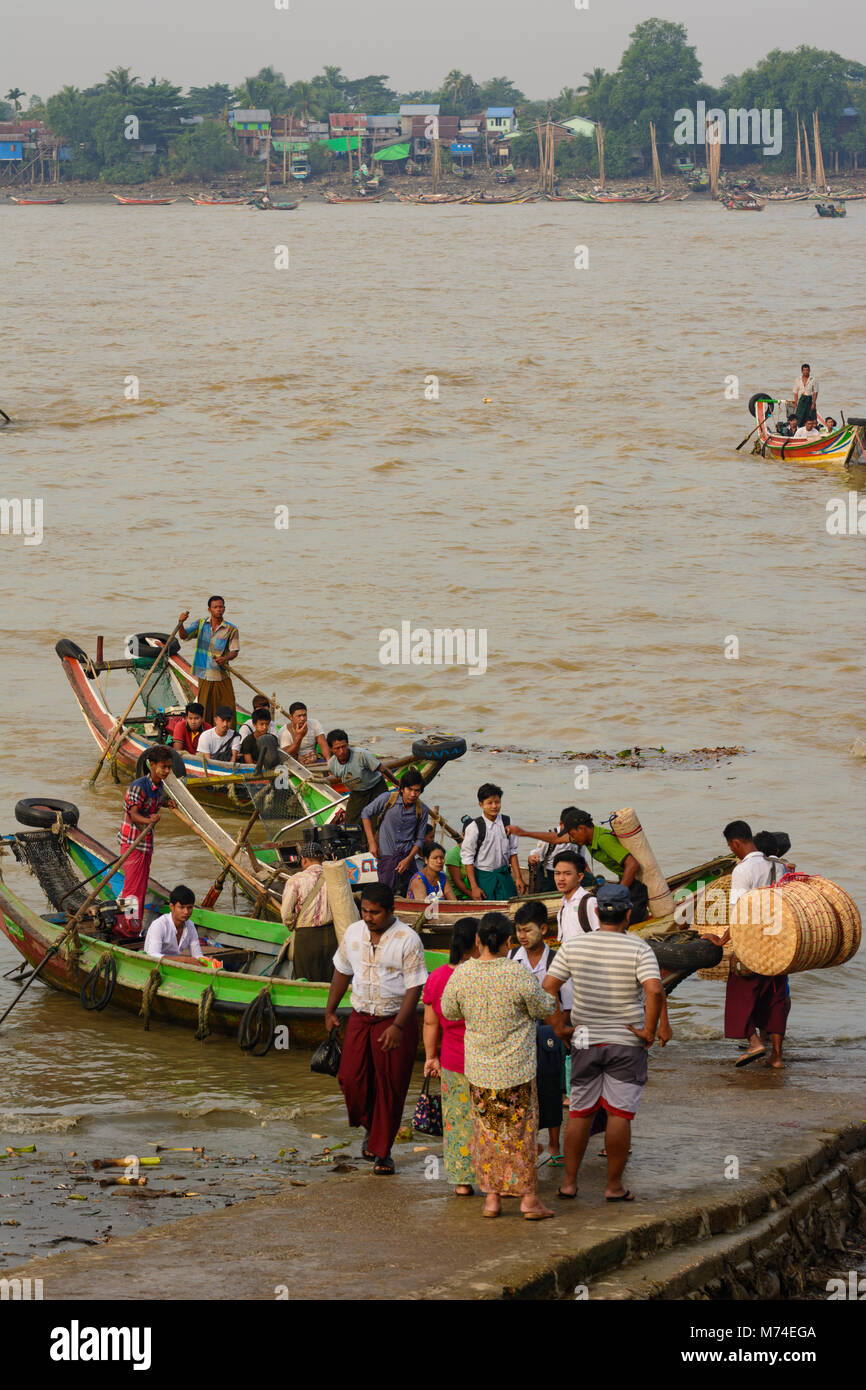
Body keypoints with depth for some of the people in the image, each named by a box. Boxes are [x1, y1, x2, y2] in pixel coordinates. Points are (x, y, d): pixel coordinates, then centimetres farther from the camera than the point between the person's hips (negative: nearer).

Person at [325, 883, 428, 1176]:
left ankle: (382, 1151, 12)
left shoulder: (407, 940, -13)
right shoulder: (353, 933, 2)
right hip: (360, 1018, 4)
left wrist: (397, 1026, -21)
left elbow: (414, 988, -14)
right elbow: (342, 973, 16)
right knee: (351, 1080, -1)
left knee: (389, 1088, 0)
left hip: (396, 1020, -4)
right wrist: (330, 1011, 17)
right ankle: (371, 1128, 28)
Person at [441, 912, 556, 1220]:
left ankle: (492, 1197, 15)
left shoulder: (461, 974, -9)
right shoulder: (519, 975, -19)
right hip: (517, 1068, -3)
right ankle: (529, 1197, 12)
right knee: (521, 1132, 8)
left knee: (487, 1133, 14)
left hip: (479, 1072, 3)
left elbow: (449, 1012, 6)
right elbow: (543, 1009, -6)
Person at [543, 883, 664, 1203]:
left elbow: (548, 987, -3)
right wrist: (649, 1030, -14)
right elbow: (654, 990, -24)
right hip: (626, 1044, -3)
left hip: (586, 1041, 3)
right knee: (619, 1114, 2)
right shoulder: (638, 949, -10)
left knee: (579, 1113, 11)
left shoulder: (574, 945, -1)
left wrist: (559, 1026, 5)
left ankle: (569, 1182, 14)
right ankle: (614, 1186, 5)